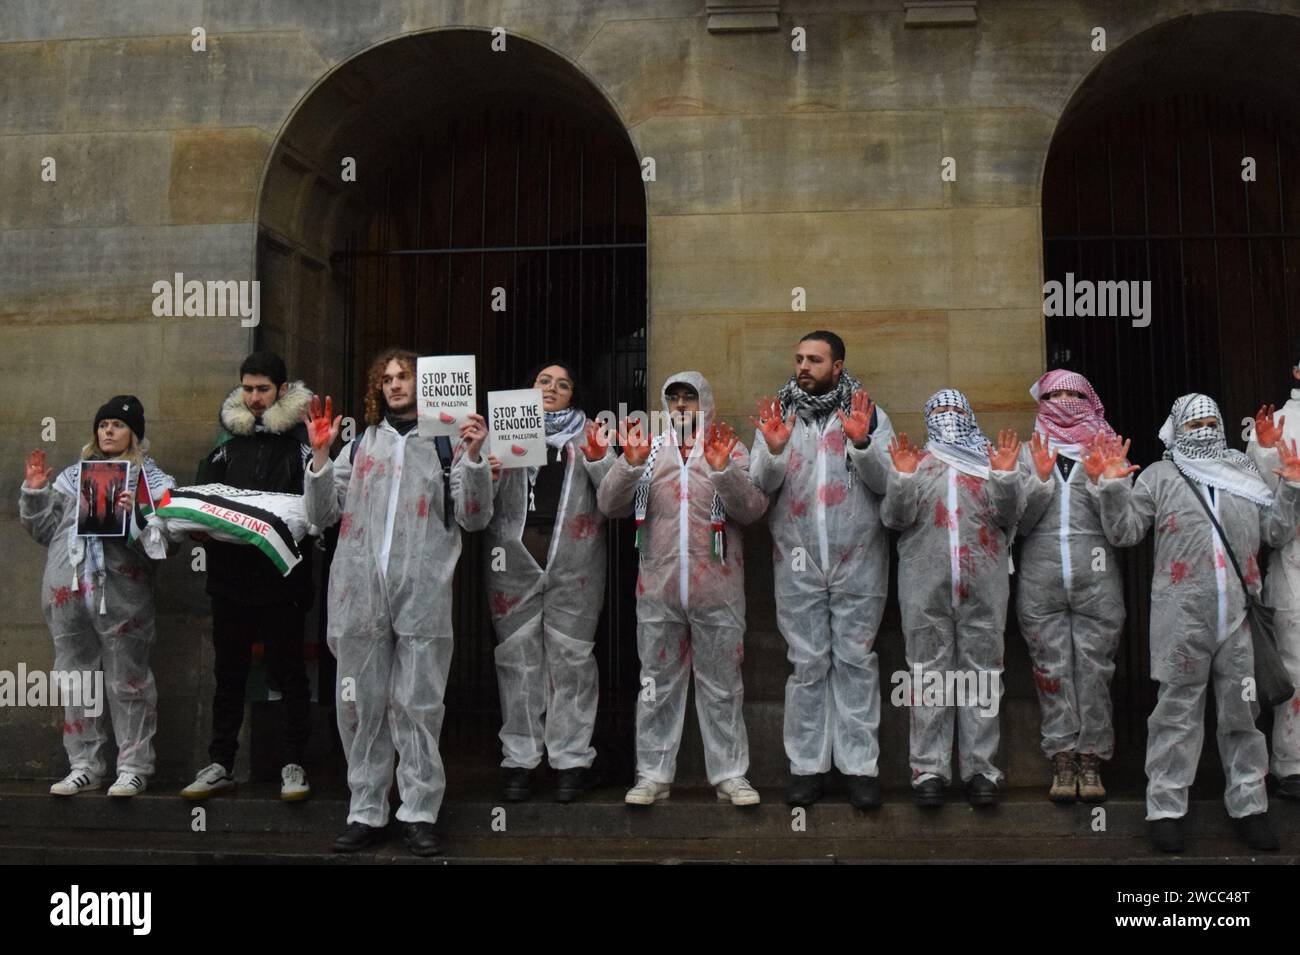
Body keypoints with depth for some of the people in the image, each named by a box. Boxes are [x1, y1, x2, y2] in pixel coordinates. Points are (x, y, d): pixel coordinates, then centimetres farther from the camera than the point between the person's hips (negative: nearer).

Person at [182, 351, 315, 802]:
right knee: (229, 672, 13)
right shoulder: (228, 439, 12)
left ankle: (293, 764, 13)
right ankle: (221, 764, 23)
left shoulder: (299, 439, -2)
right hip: (230, 574, 5)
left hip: (282, 576, -4)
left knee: (288, 672, 4)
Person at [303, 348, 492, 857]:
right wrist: (320, 456, 1)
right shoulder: (360, 445, 16)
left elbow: (474, 518, 1)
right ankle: (366, 812, 17)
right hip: (360, 591, 3)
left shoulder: (447, 443, 7)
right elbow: (322, 515, 12)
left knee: (418, 706, 1)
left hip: (422, 592, -3)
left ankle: (419, 814, 9)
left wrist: (473, 457, -11)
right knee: (360, 704, 7)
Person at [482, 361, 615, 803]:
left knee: (571, 657, -2)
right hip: (515, 555, 1)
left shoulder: (588, 434, 15)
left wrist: (598, 458, -12)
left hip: (572, 561, -1)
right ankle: (520, 759, 10)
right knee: (518, 657, 2)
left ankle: (571, 759, 5)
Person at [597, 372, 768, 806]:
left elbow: (753, 509, -7)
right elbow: (610, 505, -1)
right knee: (657, 685, 8)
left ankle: (730, 775, 17)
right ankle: (653, 775, 18)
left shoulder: (730, 450, 6)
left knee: (722, 687, 7)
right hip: (658, 588, 1)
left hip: (717, 591, -1)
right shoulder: (649, 451, 10)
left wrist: (722, 469, -21)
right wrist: (630, 462, -15)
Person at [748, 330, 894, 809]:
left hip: (858, 559, -1)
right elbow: (760, 486, -2)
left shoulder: (870, 415, 4)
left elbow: (885, 483, -5)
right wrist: (773, 450, -21)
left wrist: (861, 443, -21)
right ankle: (806, 765, 12)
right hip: (798, 562, 1)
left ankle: (860, 765, 10)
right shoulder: (777, 416, 8)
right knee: (807, 663, 5)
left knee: (856, 660, 3)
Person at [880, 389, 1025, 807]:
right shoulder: (914, 459, 15)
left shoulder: (992, 458, 17)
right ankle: (930, 769, 5)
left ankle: (979, 768, 9)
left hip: (983, 582, 1)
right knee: (929, 673, 0)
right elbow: (894, 517, 3)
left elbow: (1009, 515, 5)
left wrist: (1006, 476, -9)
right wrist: (903, 476, -11)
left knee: (982, 671, 2)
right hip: (926, 581, -1)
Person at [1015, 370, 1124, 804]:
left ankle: (1090, 759, 8)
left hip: (1096, 576, 0)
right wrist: (1040, 480, -10)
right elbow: (1019, 521, 4)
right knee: (1051, 668, 1)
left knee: (1094, 668, 0)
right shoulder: (1031, 451, 13)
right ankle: (1062, 760, 8)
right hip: (1040, 577, 1)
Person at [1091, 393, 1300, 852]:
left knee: (1243, 711, 9)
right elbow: (1125, 532, 3)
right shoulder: (1159, 476, 9)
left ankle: (1248, 805, 21)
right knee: (1177, 711, 2)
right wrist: (1113, 487, -10)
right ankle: (1166, 809, 9)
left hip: (1241, 613, 3)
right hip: (1183, 616, -3)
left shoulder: (1245, 472, 17)